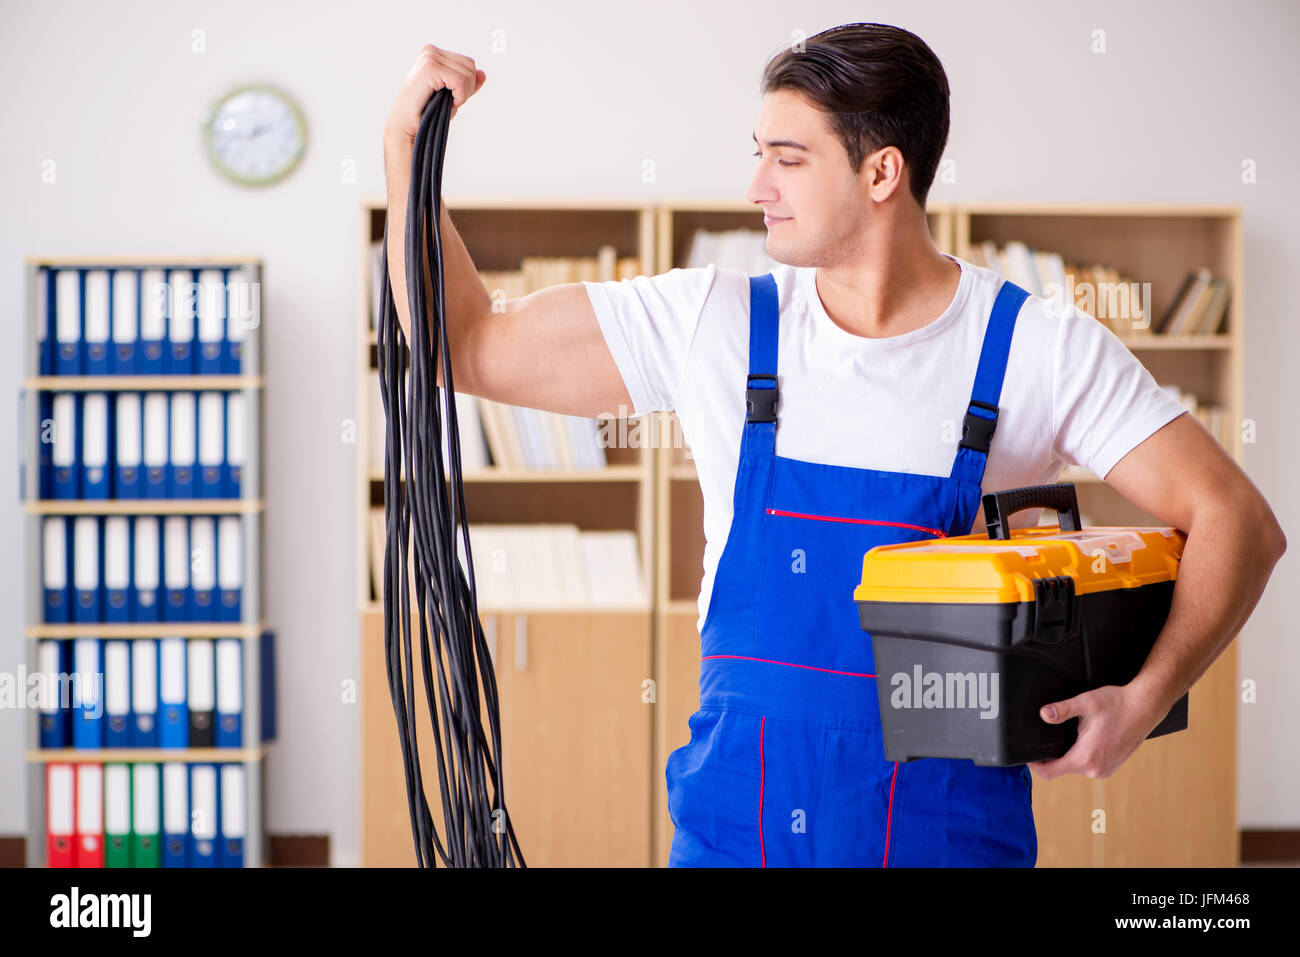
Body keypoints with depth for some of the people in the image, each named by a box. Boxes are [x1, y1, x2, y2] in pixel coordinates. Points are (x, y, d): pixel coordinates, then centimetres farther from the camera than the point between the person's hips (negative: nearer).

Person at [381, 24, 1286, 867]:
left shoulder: (1041, 348, -6)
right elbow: (466, 346, 3)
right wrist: (408, 143, -5)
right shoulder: (714, 323, 0)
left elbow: (1237, 520, -8)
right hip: (736, 817, 2)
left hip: (947, 823, -2)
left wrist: (1144, 698, -22)